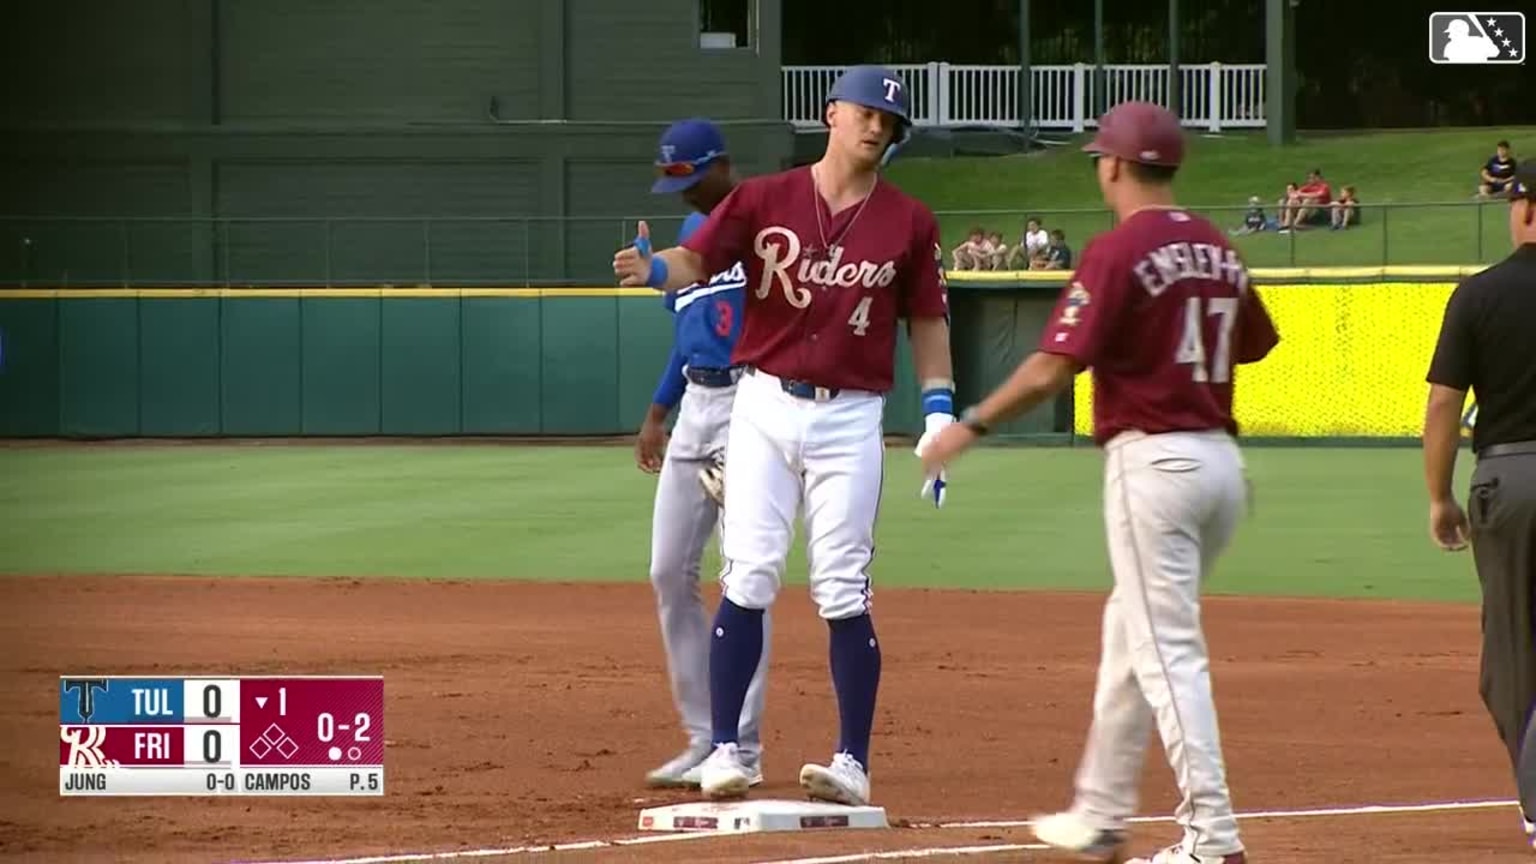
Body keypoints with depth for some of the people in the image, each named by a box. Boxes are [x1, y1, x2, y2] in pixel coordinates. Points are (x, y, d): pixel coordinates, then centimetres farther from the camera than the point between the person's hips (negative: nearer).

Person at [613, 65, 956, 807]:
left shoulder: (908, 223, 4)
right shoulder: (764, 199, 1)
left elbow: (927, 322, 8)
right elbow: (698, 260, -7)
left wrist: (939, 414, -1)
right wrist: (655, 269, -30)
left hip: (850, 419, 0)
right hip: (764, 409, 0)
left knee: (843, 592, 0)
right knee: (748, 579, -4)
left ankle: (853, 763, 5)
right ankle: (724, 751, 1)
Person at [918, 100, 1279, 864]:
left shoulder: (1119, 251, -12)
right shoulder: (1217, 249, 10)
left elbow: (1052, 369, -16)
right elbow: (1252, 347, 18)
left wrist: (972, 424, -5)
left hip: (1153, 459, -8)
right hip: (1219, 456, 8)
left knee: (1167, 653, -7)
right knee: (1129, 635, 20)